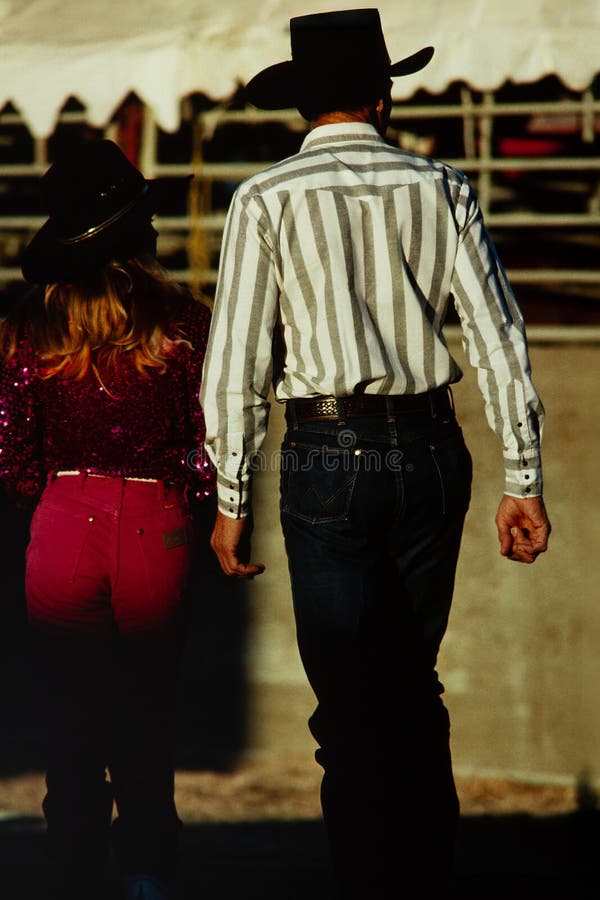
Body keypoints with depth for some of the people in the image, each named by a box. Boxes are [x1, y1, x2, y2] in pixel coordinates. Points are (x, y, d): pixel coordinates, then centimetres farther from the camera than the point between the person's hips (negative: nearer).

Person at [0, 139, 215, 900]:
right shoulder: (183, 323, -8)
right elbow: (214, 452, -7)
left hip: (62, 537, 0)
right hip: (158, 538, 0)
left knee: (69, 728, 11)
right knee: (148, 722, 16)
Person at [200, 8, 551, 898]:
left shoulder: (266, 200, -2)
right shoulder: (440, 190, 4)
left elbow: (236, 363, -4)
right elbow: (499, 335, 1)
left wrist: (232, 500, 2)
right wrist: (523, 480, 3)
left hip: (328, 459, -3)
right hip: (430, 454, 3)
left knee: (356, 710, 0)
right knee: (416, 691, 17)